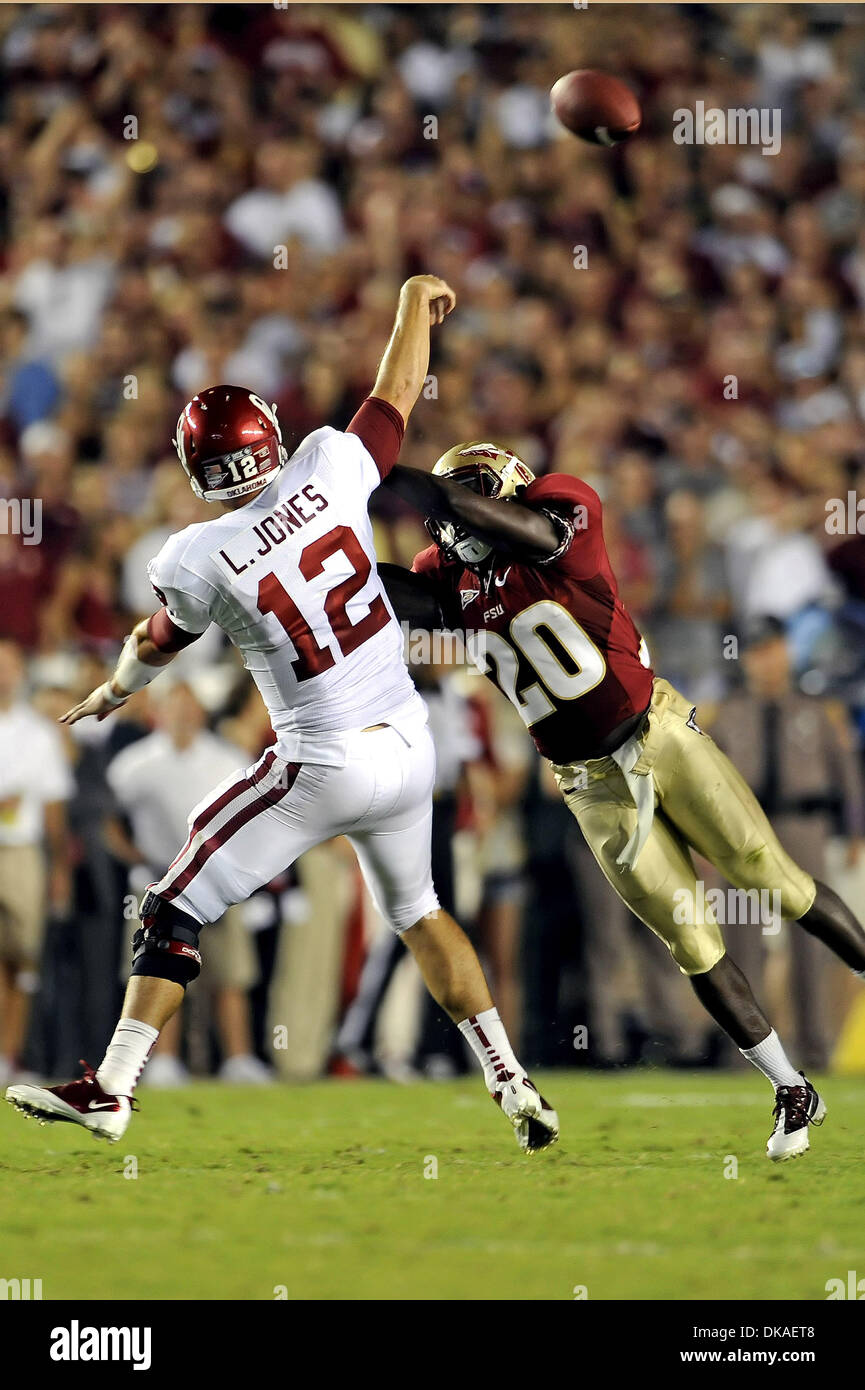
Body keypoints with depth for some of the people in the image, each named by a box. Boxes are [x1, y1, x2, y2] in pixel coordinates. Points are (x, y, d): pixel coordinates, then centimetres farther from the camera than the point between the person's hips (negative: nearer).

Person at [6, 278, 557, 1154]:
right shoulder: (330, 469, -7)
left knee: (177, 909, 6)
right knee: (415, 912, 26)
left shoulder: (199, 561, -14)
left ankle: (112, 1087, 4)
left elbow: (153, 647, 7)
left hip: (324, 767, -5)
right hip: (409, 746, 5)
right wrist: (415, 300, 29)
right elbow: (395, 395, 11)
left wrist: (113, 694, 29)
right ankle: (514, 1088, 23)